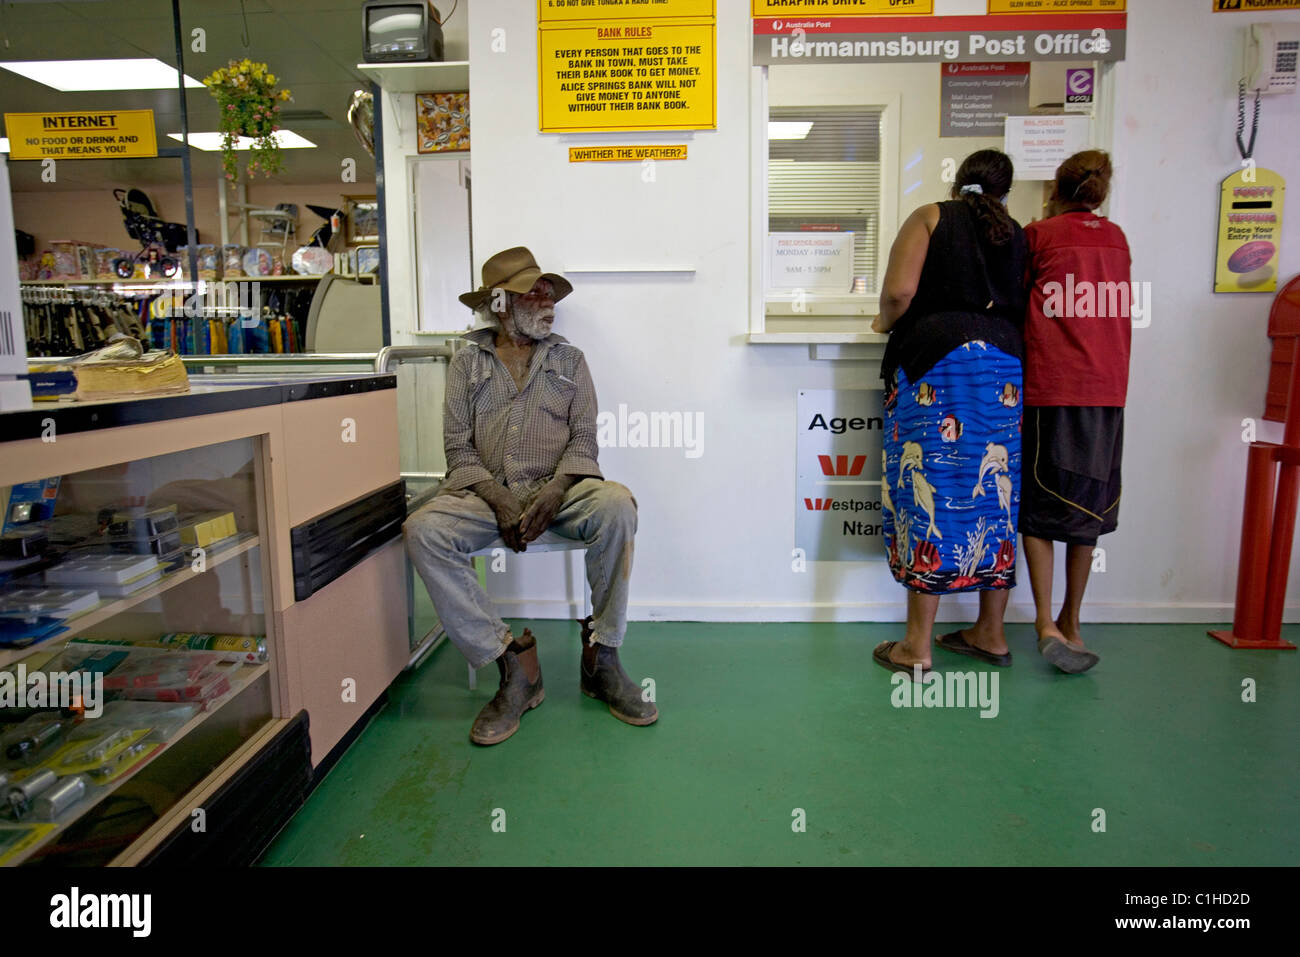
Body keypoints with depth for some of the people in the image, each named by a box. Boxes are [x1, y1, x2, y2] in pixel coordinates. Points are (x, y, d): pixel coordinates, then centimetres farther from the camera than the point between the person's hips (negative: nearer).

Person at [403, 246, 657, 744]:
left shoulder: (569, 359, 15)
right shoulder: (467, 362, 13)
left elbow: (583, 438, 5)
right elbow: (458, 446, 4)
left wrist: (556, 491, -16)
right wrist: (498, 499, -14)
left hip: (557, 489, 0)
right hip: (487, 492, 1)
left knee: (616, 505, -33)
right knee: (423, 530, -29)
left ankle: (601, 656, -17)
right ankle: (514, 663, -20)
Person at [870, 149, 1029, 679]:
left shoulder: (931, 216, 6)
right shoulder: (1017, 236, 18)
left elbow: (899, 290, -8)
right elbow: (1022, 308, 12)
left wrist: (886, 322, 11)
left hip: (935, 361, -4)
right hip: (1003, 364, 5)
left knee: (929, 493, -4)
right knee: (992, 495, 10)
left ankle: (916, 645, 1)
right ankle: (991, 634, 21)